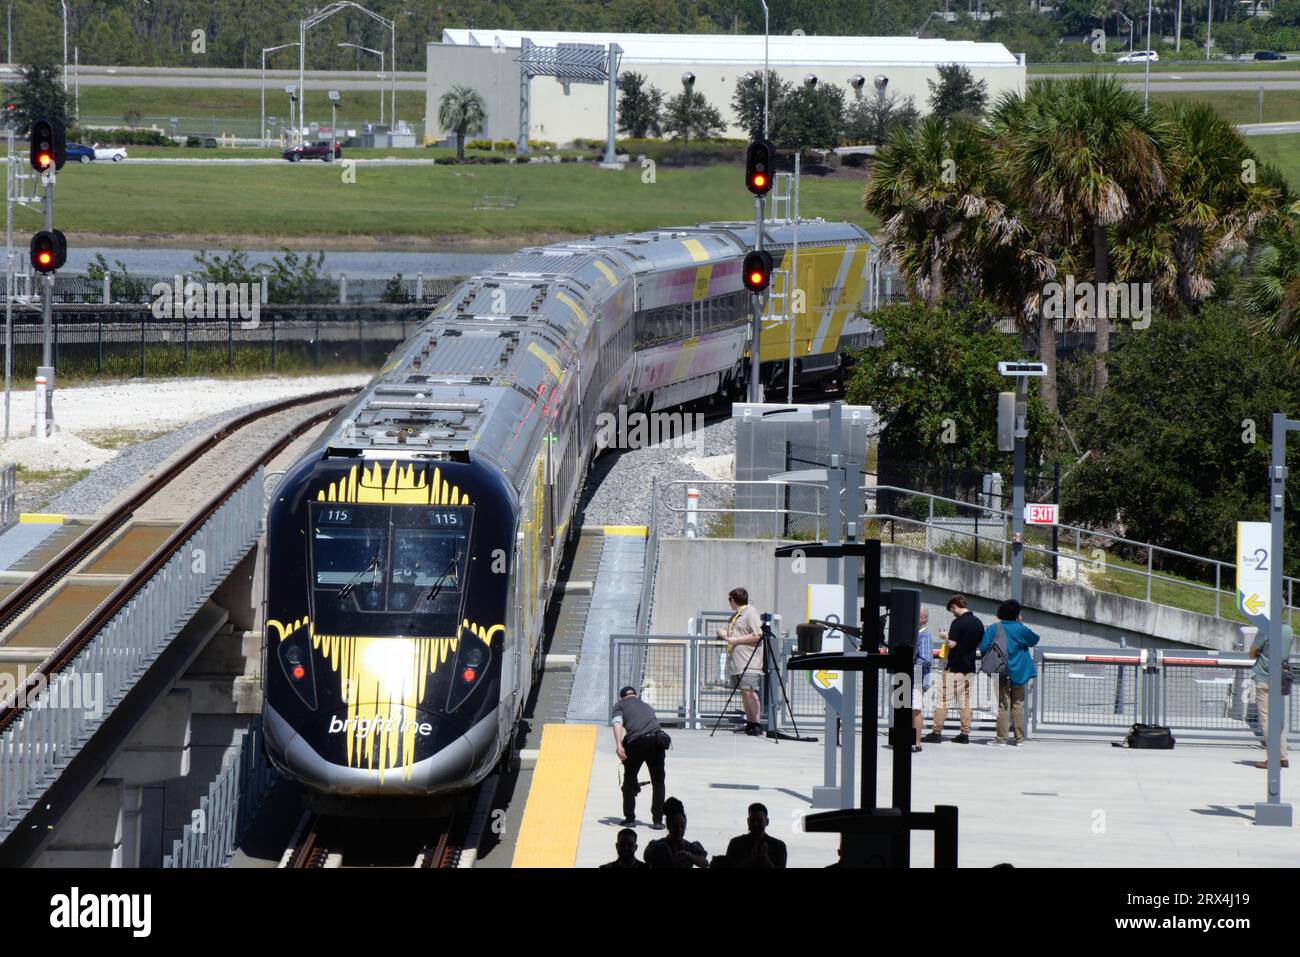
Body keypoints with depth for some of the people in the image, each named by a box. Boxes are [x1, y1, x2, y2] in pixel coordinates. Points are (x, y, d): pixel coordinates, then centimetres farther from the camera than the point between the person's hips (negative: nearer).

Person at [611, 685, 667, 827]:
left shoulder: (620, 705, 18)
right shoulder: (646, 706, 33)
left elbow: (617, 723, -2)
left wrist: (618, 745, -14)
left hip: (635, 742, -3)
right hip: (656, 740, 3)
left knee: (629, 780, 17)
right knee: (658, 782, 14)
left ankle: (630, 818, 19)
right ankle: (658, 820, 9)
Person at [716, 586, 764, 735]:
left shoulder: (751, 613, -7)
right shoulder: (735, 615, 23)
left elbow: (757, 635, -16)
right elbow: (723, 630, 28)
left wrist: (735, 640, -15)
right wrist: (723, 633, 4)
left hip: (749, 662, -10)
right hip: (736, 661, 10)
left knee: (749, 691, -14)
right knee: (744, 692, 7)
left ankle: (756, 724, -14)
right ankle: (749, 722, 10)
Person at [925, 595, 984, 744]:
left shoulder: (958, 622, -16)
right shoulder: (978, 623, 7)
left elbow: (952, 644, -20)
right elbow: (980, 644, 16)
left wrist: (945, 637, -1)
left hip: (954, 668, -7)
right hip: (970, 667, 7)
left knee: (942, 700, 0)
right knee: (965, 701, 9)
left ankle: (937, 733, 0)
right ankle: (965, 734, 6)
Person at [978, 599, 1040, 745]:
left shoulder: (993, 629, -5)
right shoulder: (1020, 629, -8)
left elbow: (984, 648, -8)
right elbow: (1034, 640, 7)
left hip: (1001, 673, 0)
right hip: (1019, 673, 0)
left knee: (1003, 706, 3)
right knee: (1018, 706, 8)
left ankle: (1002, 738, 1)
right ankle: (1019, 737, 8)